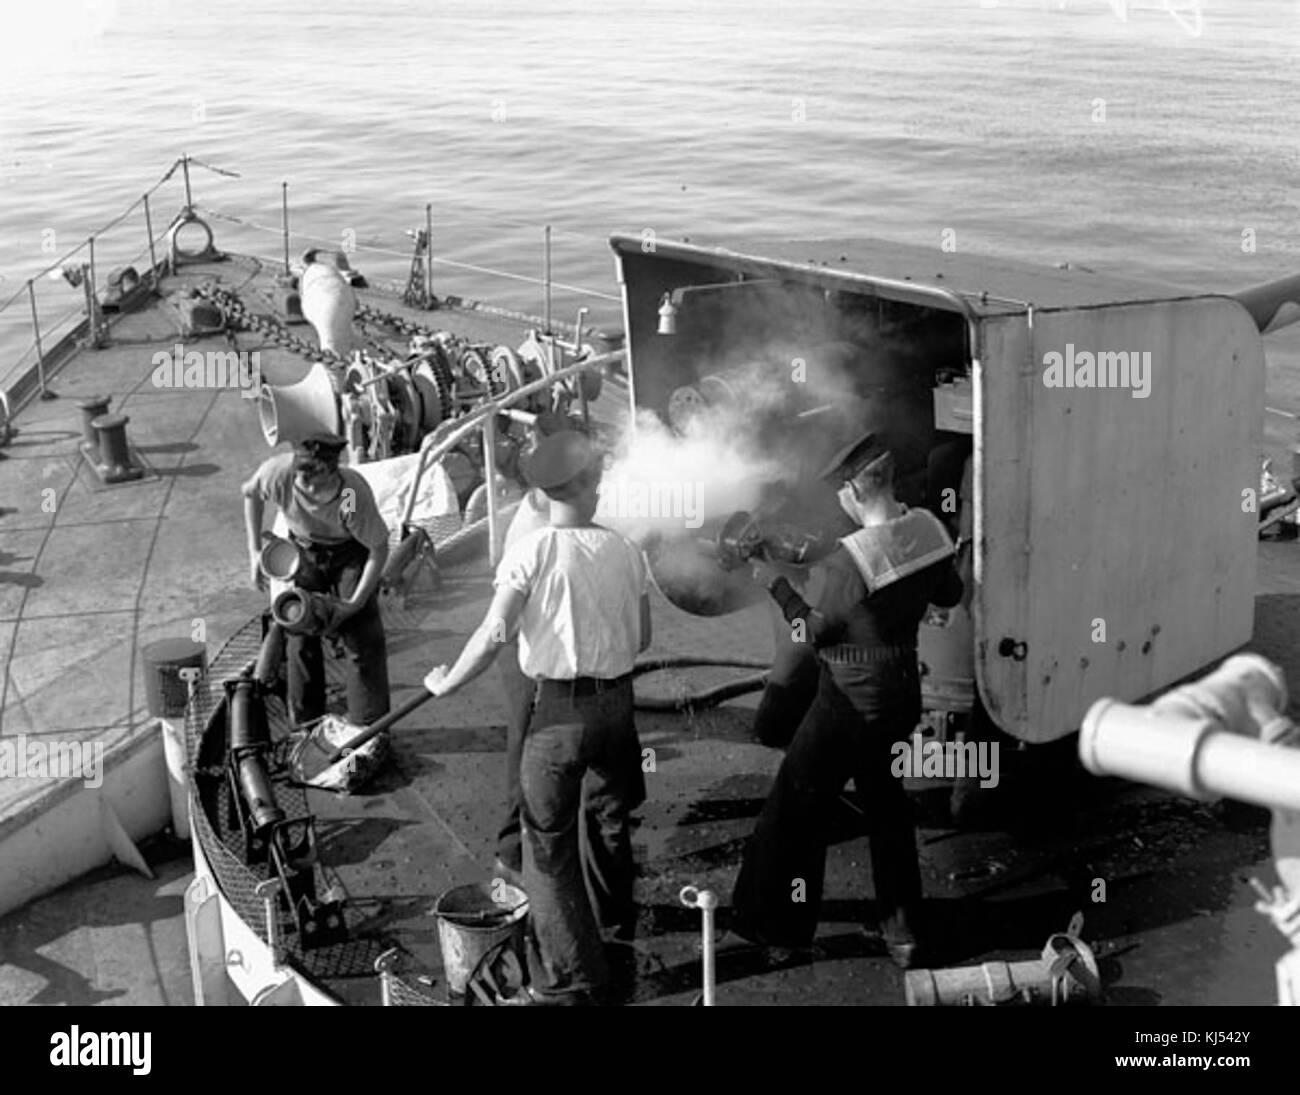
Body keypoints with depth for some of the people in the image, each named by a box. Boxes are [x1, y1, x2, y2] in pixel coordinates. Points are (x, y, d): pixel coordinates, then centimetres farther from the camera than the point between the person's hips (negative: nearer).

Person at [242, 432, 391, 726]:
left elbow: (379, 549, -23)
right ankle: (305, 726, 20)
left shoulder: (354, 495, -38)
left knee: (363, 640, -7)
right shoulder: (278, 473, -32)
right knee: (299, 636, 4)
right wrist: (255, 551, -7)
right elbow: (250, 493, -6)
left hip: (351, 552, -3)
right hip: (304, 550, 3)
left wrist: (355, 603, -22)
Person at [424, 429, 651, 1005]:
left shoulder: (532, 549, -11)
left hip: (559, 707, -5)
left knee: (549, 841, 6)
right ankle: (613, 921, 48)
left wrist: (447, 682, -4)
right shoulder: (625, 549, 0)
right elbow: (642, 639, 7)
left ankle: (573, 979, 9)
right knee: (608, 818, 26)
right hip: (617, 702, 5)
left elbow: (493, 634, -17)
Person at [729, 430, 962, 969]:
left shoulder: (849, 559, -25)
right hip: (902, 690, 8)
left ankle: (774, 924, 23)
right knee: (884, 801, 23)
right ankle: (901, 929, 30)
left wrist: (776, 583, -4)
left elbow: (814, 632, -14)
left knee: (795, 807, 9)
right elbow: (950, 594, 10)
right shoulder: (928, 528, -5)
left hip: (852, 698, -7)